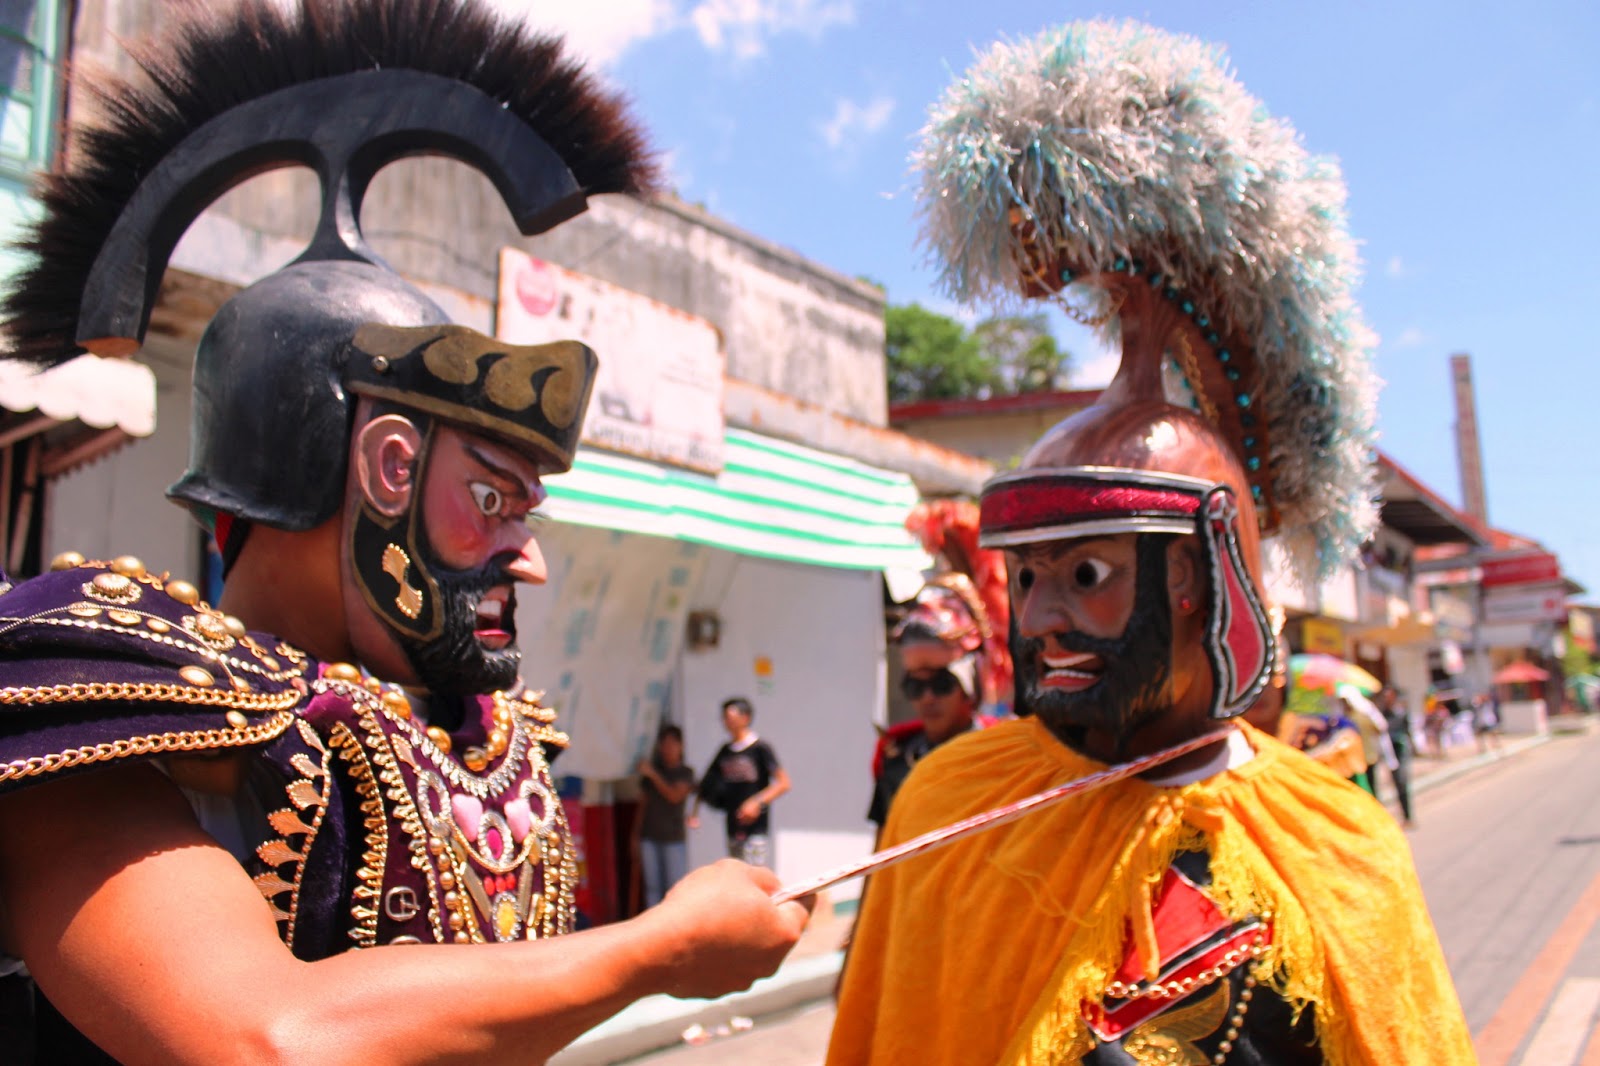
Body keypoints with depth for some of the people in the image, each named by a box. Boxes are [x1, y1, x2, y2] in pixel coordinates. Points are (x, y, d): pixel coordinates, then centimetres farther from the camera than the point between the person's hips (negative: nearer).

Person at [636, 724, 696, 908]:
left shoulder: (685, 773, 4)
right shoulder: (650, 771, 11)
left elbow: (675, 796, -12)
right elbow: (643, 804, 13)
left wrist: (653, 775, -12)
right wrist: (637, 836, 9)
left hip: (674, 839, -3)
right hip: (649, 837, 3)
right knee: (652, 887, 3)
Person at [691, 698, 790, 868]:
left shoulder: (760, 748, -7)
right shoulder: (725, 751, 11)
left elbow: (783, 783, -11)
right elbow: (707, 784, 19)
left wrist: (757, 802, -20)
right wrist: (695, 811, 6)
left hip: (756, 829, -7)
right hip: (733, 828, 7)